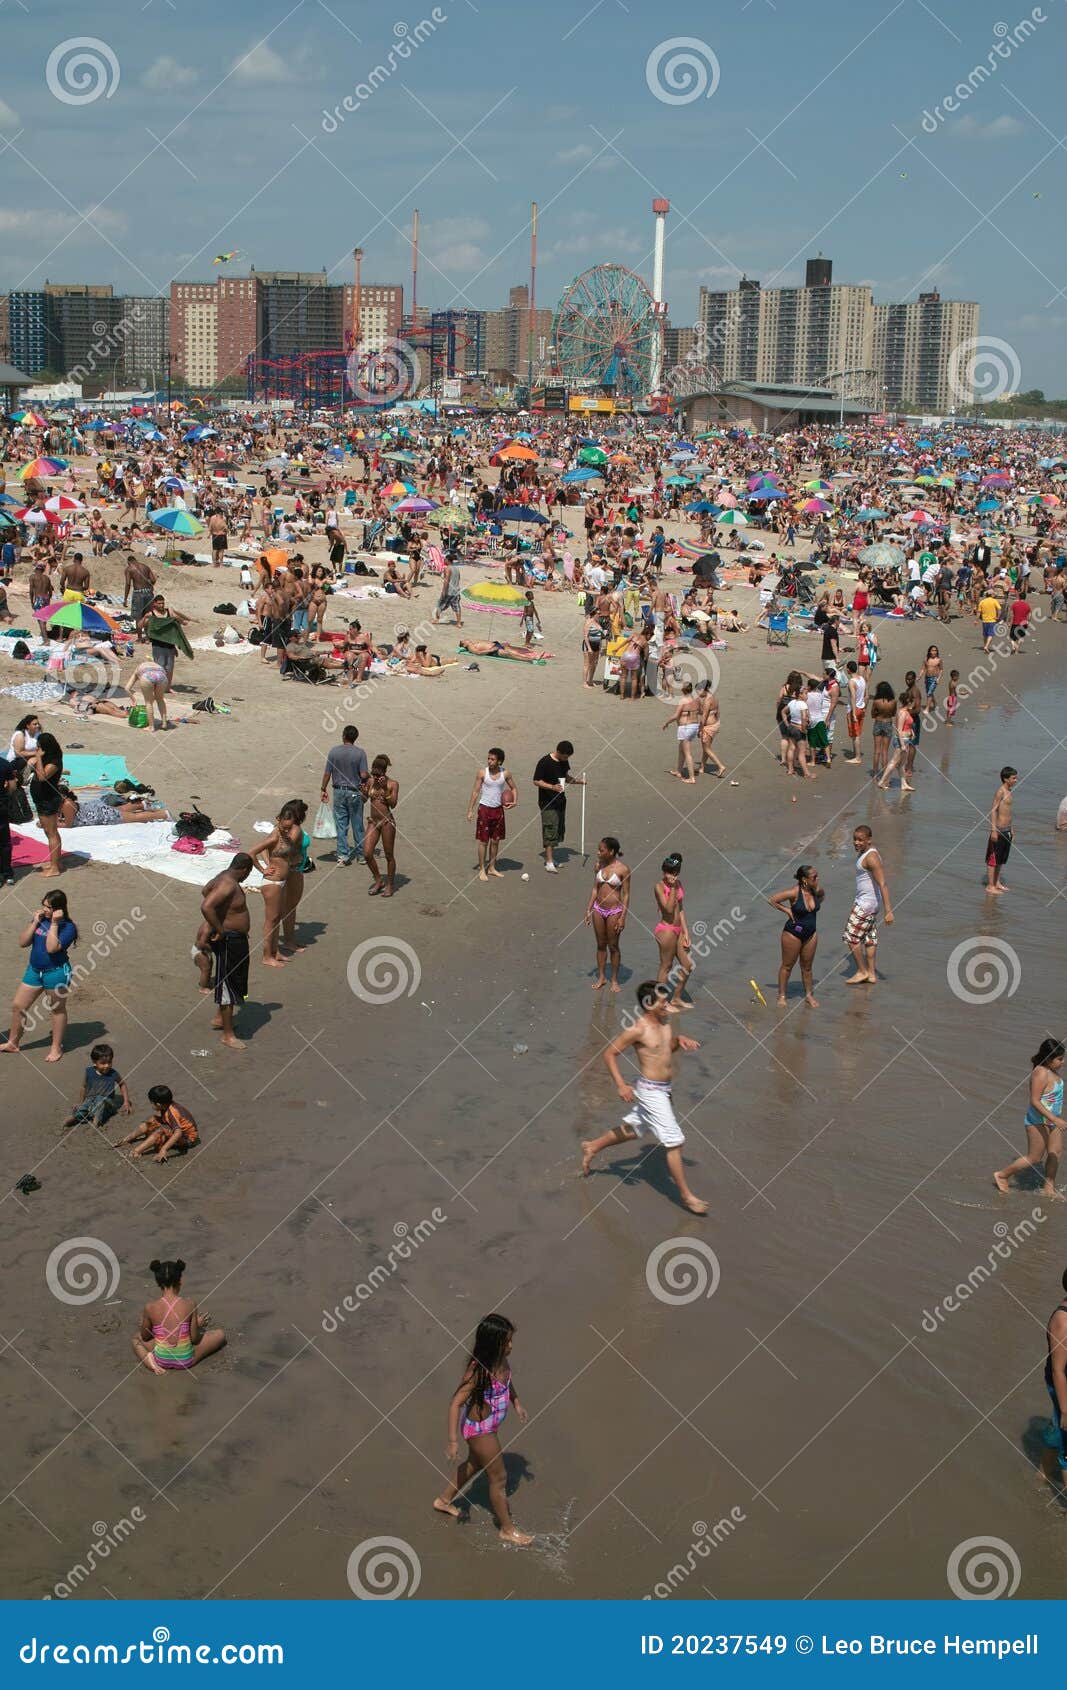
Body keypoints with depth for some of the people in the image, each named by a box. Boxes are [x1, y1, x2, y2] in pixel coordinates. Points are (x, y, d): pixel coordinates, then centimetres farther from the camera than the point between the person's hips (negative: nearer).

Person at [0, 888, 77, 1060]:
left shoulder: (67, 927, -14)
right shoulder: (40, 919, 3)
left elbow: (52, 947, -28)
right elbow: (23, 942, -2)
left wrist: (54, 924, -24)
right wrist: (35, 922, -9)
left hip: (56, 972, -7)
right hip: (34, 970, 7)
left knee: (57, 1009, 9)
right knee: (17, 1005, 12)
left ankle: (56, 1048, 24)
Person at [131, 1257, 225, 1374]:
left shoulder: (150, 1307, -15)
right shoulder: (189, 1304, -15)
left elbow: (145, 1337, 2)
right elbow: (195, 1338, -8)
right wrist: (198, 1325, 14)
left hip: (162, 1360, 0)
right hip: (186, 1361, 0)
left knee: (137, 1338, 32)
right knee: (220, 1333, 20)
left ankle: (148, 1358, 2)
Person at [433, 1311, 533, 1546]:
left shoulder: (501, 1360, -12)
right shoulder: (478, 1371, -36)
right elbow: (455, 1403, -32)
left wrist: (516, 1403, 21)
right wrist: (453, 1441, -31)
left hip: (489, 1424, 8)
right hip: (479, 1428, -8)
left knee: (475, 1464, 30)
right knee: (499, 1477, 9)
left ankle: (444, 1500, 53)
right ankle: (507, 1529, 29)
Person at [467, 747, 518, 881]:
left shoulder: (505, 774, -3)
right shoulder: (482, 773, -9)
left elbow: (514, 788, 11)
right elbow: (475, 791, -5)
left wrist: (515, 801, -7)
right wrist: (470, 810, -8)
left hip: (498, 809, 3)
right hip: (484, 808, -3)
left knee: (495, 840, 10)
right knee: (483, 841, 0)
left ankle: (492, 868, 22)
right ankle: (482, 869, 8)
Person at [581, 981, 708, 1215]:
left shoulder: (663, 1023, 3)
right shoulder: (638, 1030, -20)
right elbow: (609, 1053, -13)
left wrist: (679, 1040, 0)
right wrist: (621, 1085, -20)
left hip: (663, 1090, 9)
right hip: (651, 1092, -9)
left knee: (632, 1129, 25)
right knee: (674, 1141, -7)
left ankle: (592, 1147, 45)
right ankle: (686, 1196, 2)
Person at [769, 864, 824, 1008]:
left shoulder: (817, 890, -6)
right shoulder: (794, 892, -23)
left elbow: (822, 895, 21)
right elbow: (771, 900, -18)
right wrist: (787, 910, -16)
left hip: (811, 933, 5)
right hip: (793, 933, -5)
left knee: (807, 966, 15)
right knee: (787, 966, 8)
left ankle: (809, 995, 28)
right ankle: (781, 996, 20)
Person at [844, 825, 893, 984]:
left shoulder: (871, 857, -22)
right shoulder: (863, 854, 9)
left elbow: (883, 884, -27)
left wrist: (888, 911, -31)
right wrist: (855, 904, 31)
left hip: (866, 903, -10)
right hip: (863, 900, 10)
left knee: (851, 937, -3)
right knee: (870, 938, 13)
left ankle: (862, 971, 8)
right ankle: (871, 974, 19)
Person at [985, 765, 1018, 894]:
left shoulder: (1009, 791, 12)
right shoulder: (1000, 792, -15)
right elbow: (993, 811, -20)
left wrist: (1011, 829, 24)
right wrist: (994, 830, -24)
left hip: (1007, 830, 9)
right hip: (999, 830, -9)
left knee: (1001, 859, 16)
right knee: (993, 859, -2)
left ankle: (997, 883, 26)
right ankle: (990, 886, 3)